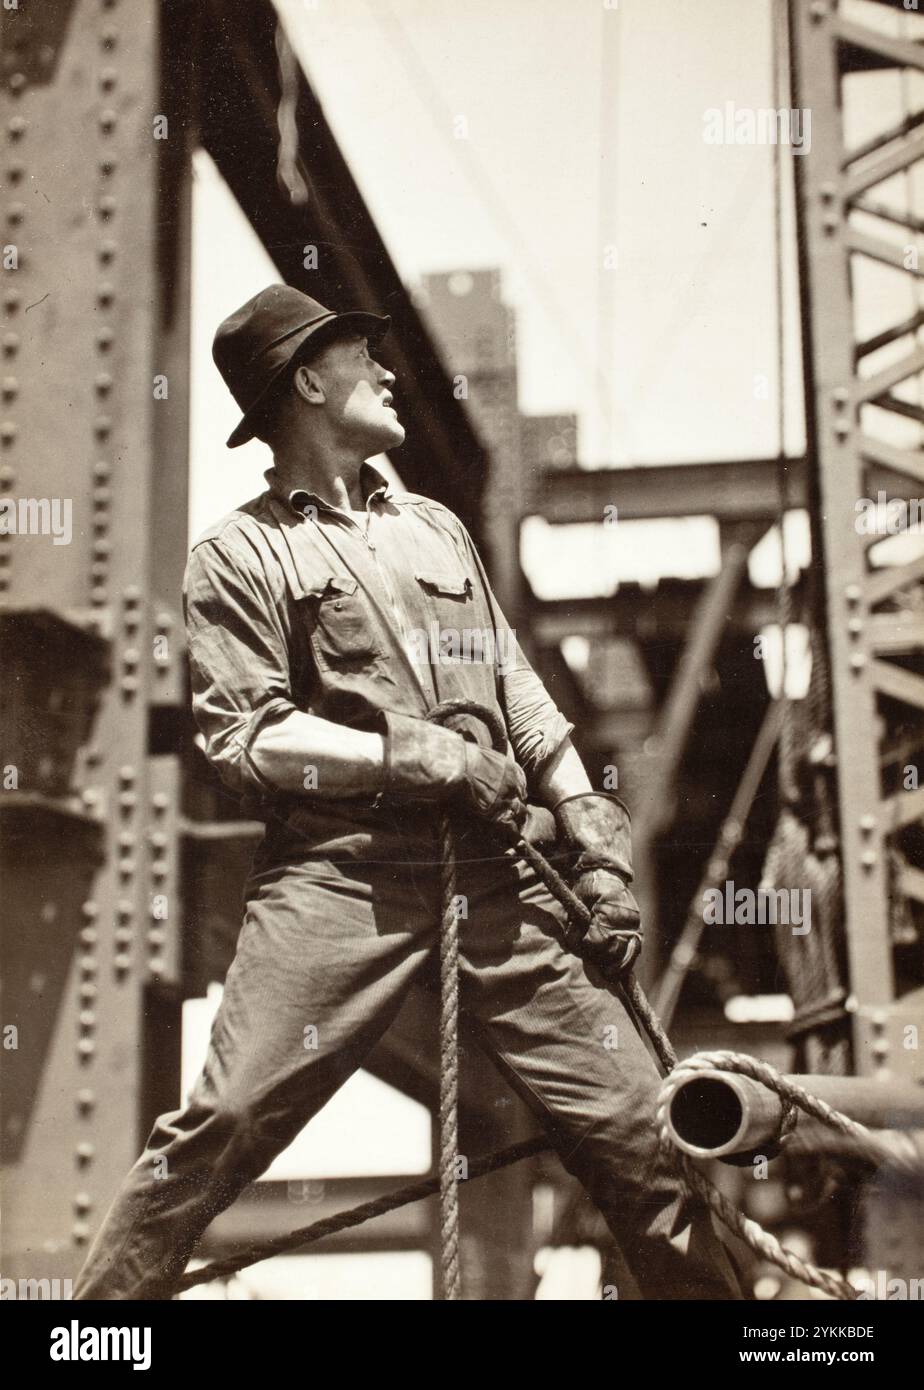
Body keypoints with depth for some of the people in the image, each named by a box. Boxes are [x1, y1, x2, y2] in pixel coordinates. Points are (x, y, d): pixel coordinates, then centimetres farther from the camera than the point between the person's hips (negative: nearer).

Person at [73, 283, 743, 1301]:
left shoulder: (437, 527, 24)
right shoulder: (240, 554, 7)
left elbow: (523, 697, 22)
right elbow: (245, 741, -3)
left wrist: (597, 848, 12)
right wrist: (424, 757, -10)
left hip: (499, 875, 4)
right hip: (338, 874, -4)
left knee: (636, 1129, 1)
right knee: (220, 1127, -13)